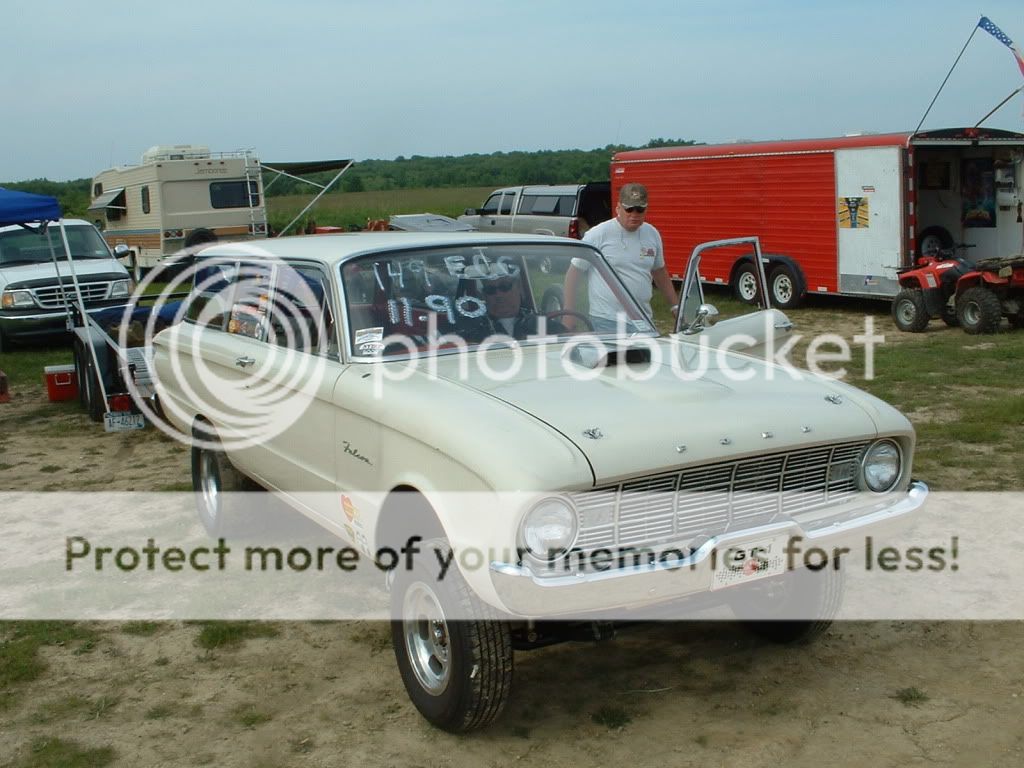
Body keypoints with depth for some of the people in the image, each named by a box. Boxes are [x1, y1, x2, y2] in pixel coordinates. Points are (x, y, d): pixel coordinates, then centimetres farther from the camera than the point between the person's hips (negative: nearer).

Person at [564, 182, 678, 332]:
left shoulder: (652, 234, 10)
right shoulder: (598, 234, -7)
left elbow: (660, 272, 24)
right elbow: (573, 274, -4)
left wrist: (676, 306, 21)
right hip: (605, 322, -5)